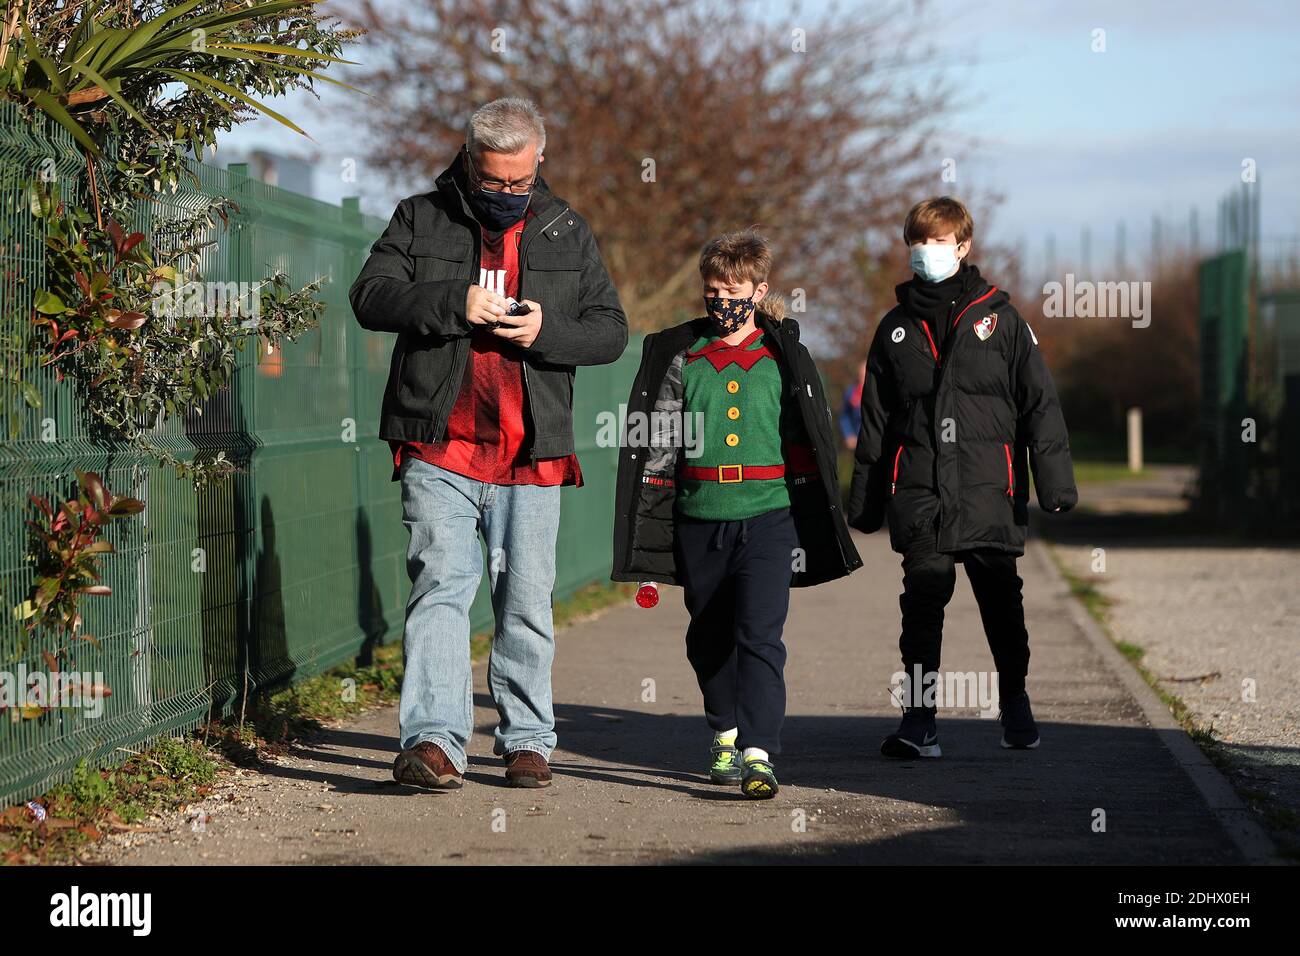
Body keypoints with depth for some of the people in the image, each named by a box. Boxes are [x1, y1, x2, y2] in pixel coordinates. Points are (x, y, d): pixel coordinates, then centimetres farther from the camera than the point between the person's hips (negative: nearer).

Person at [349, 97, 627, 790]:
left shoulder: (567, 233, 12)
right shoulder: (421, 219, 7)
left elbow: (611, 330, 11)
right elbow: (370, 297, -3)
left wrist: (547, 332, -10)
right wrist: (455, 301, -17)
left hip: (532, 455, 2)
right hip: (439, 451, -2)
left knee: (526, 602, 7)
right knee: (440, 585, -13)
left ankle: (526, 740, 18)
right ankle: (433, 739, -19)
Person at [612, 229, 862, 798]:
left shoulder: (783, 357, 5)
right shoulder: (680, 357, 7)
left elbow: (809, 441, 10)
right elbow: (656, 443, 10)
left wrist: (812, 529, 9)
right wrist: (649, 536, 5)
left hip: (767, 517, -2)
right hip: (699, 520, 3)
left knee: (759, 637, -14)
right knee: (709, 639, 12)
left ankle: (758, 754, -19)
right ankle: (726, 736, 31)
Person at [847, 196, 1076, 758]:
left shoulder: (998, 318, 5)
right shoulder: (897, 327, 12)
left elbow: (1040, 402, 2)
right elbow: (875, 420, 15)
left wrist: (1055, 481, -5)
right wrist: (864, 501, 12)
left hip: (988, 491, -1)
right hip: (919, 495, 1)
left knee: (1001, 602, 8)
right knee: (923, 602, -5)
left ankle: (1014, 698, 30)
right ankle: (919, 719, -1)